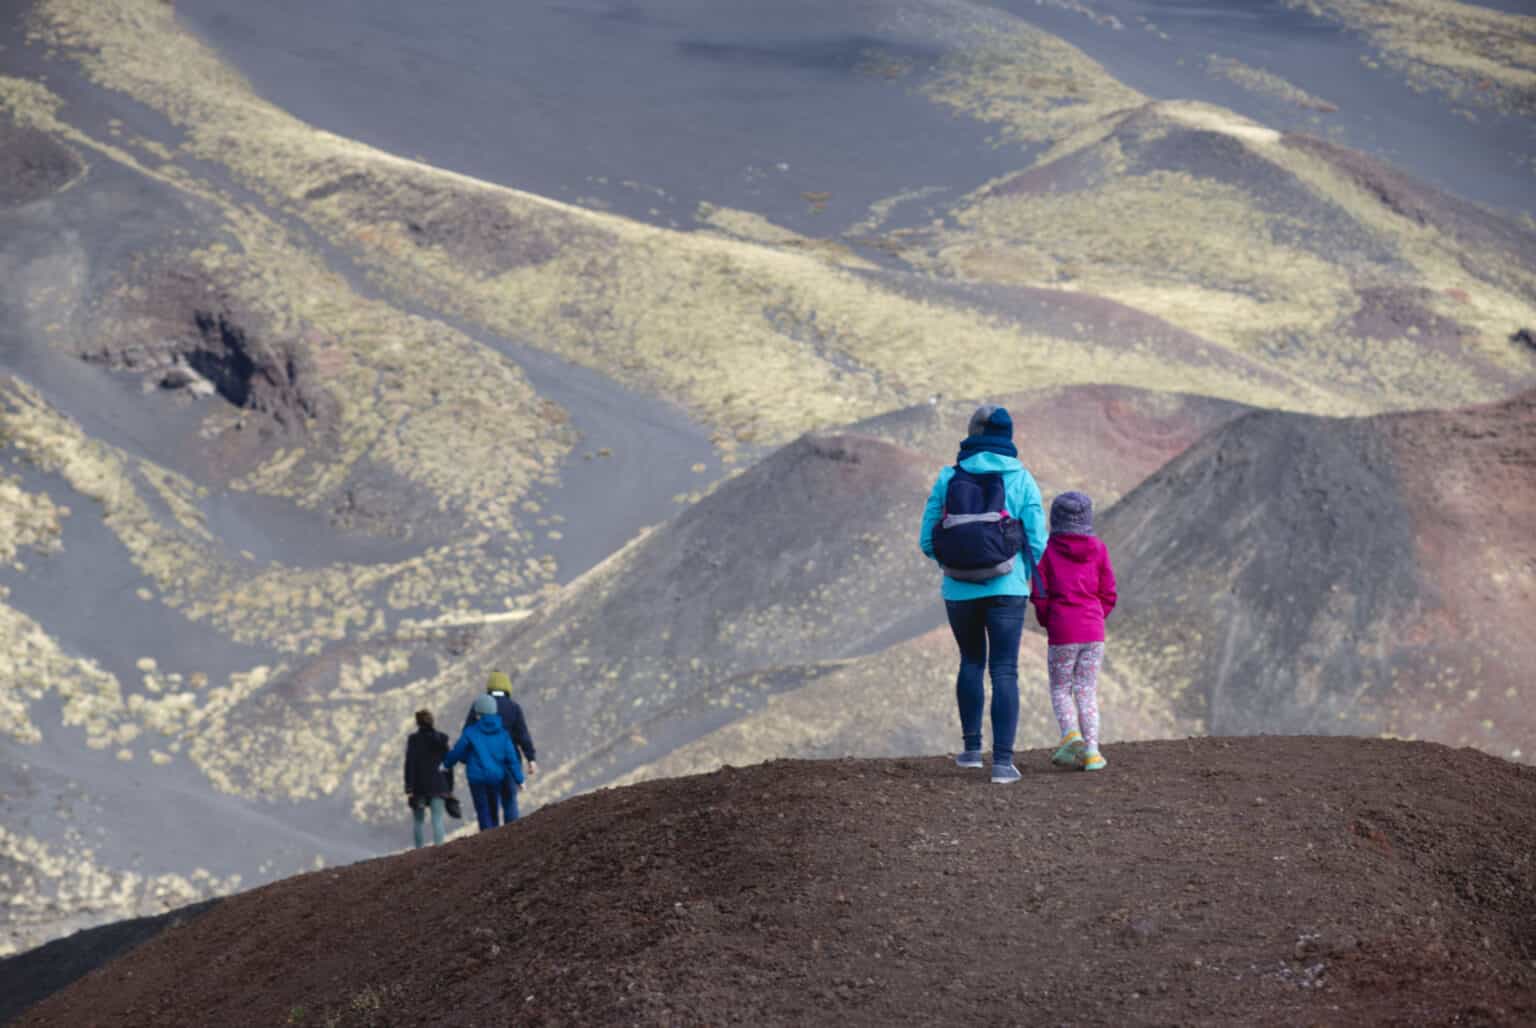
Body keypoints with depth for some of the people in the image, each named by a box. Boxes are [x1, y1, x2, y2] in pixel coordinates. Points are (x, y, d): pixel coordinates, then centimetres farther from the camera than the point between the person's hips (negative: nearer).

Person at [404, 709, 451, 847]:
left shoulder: (414, 739, -6)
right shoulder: (441, 738, 3)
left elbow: (410, 763, -10)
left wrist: (409, 788, -9)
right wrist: (450, 788, 13)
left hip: (419, 785, -2)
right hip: (438, 785, 2)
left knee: (418, 820, 13)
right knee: (437, 820, 0)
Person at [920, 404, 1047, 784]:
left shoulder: (948, 478, 1)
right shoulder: (1021, 480, -2)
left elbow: (927, 541, 2)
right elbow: (1037, 543, -2)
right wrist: (1039, 586, 16)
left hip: (959, 591, 2)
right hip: (1006, 589, -2)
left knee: (971, 661, 22)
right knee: (1004, 671, 1)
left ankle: (971, 747, 22)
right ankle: (1003, 760, -7)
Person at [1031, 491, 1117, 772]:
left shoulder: (1048, 549, -5)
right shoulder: (1097, 549, 1)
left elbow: (1040, 594, -5)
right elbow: (1108, 594, 3)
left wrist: (1046, 622, 12)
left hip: (1061, 633, -2)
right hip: (1093, 632, 2)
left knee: (1060, 689, 12)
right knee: (1087, 691, 9)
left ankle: (1071, 734, -12)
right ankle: (1091, 751, 1)